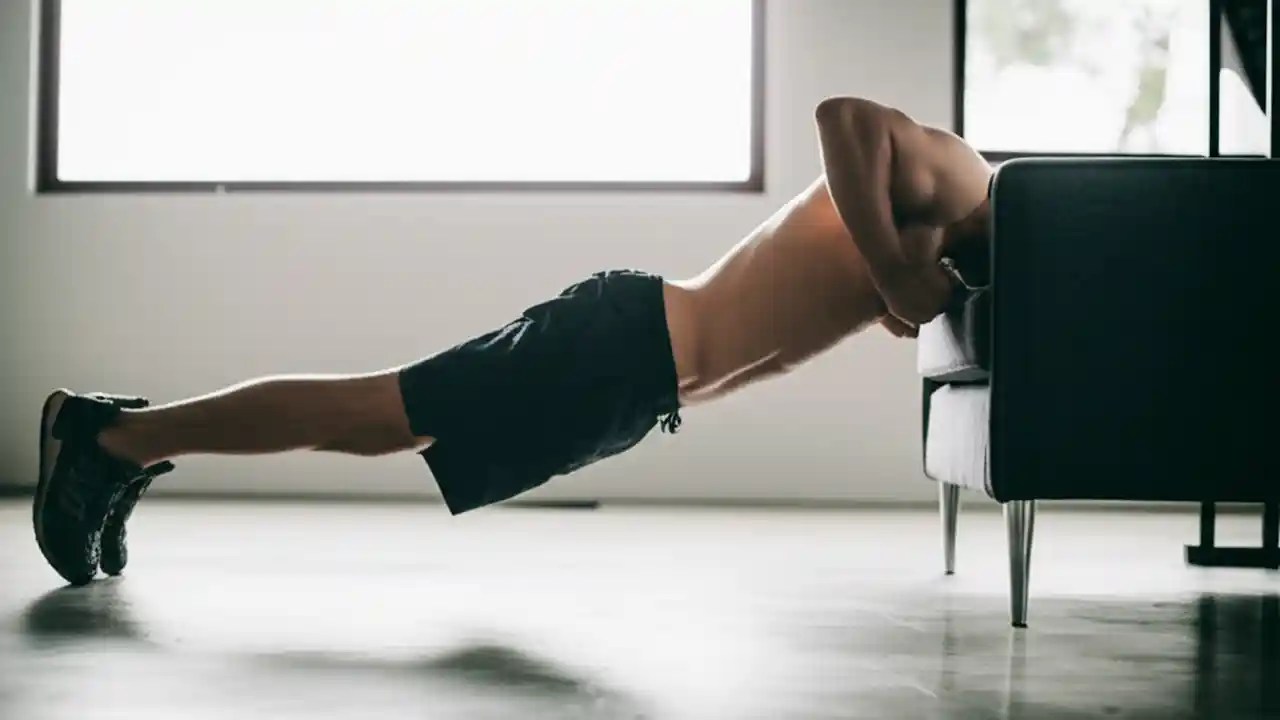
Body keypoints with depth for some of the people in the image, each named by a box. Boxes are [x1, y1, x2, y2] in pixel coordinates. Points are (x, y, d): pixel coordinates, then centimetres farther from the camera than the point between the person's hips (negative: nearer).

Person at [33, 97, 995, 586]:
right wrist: (897, 276, -23)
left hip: (641, 365, 9)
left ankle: (127, 434, 19)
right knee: (367, 413, -4)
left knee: (377, 422, 11)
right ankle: (109, 435, 5)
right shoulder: (954, 179, -11)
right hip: (626, 348, -9)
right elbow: (843, 115, -30)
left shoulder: (941, 236, 17)